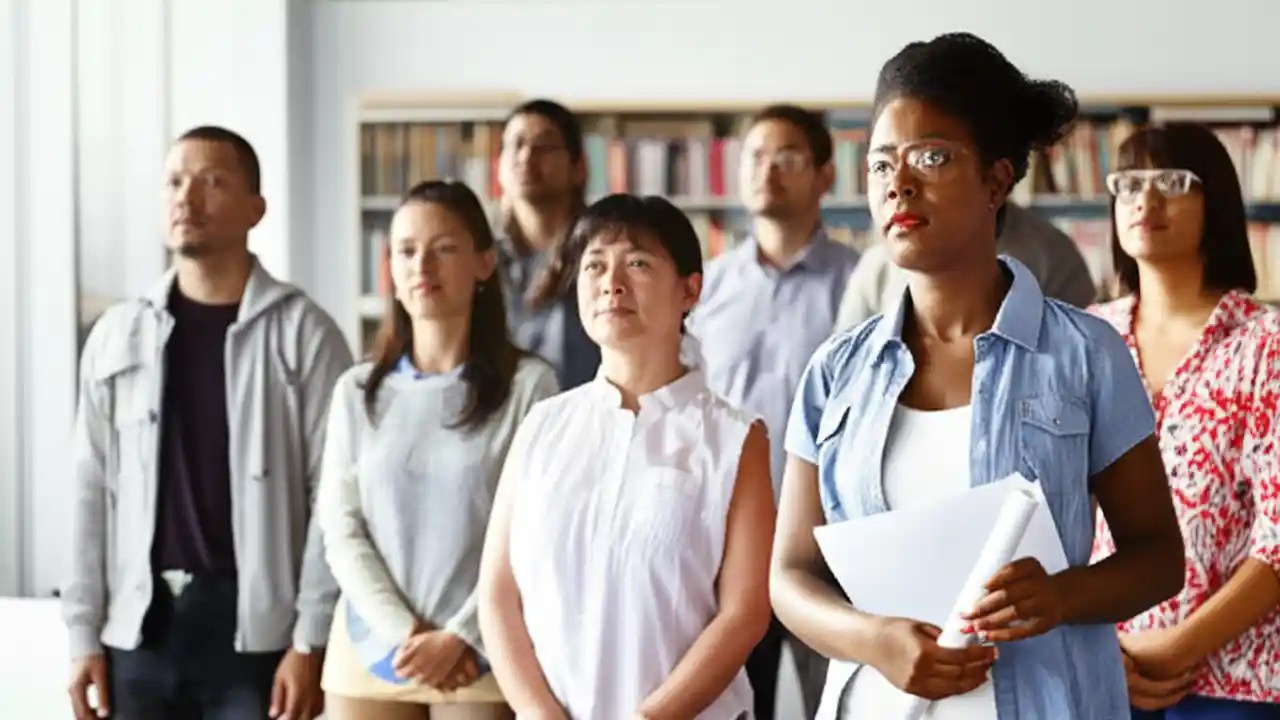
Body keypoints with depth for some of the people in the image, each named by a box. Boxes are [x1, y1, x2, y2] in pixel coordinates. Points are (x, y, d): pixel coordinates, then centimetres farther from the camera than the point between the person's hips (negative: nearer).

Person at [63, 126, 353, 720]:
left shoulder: (303, 332, -2)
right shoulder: (117, 336, 8)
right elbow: (92, 492, 9)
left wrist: (311, 642, -11)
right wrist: (84, 637, 4)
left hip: (256, 627, -3)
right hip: (140, 626, 3)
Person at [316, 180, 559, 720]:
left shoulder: (528, 385, -3)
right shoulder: (358, 391, 9)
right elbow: (341, 531, 4)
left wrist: (458, 638, -12)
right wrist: (402, 634, -9)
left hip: (480, 659, -3)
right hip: (370, 655, 3)